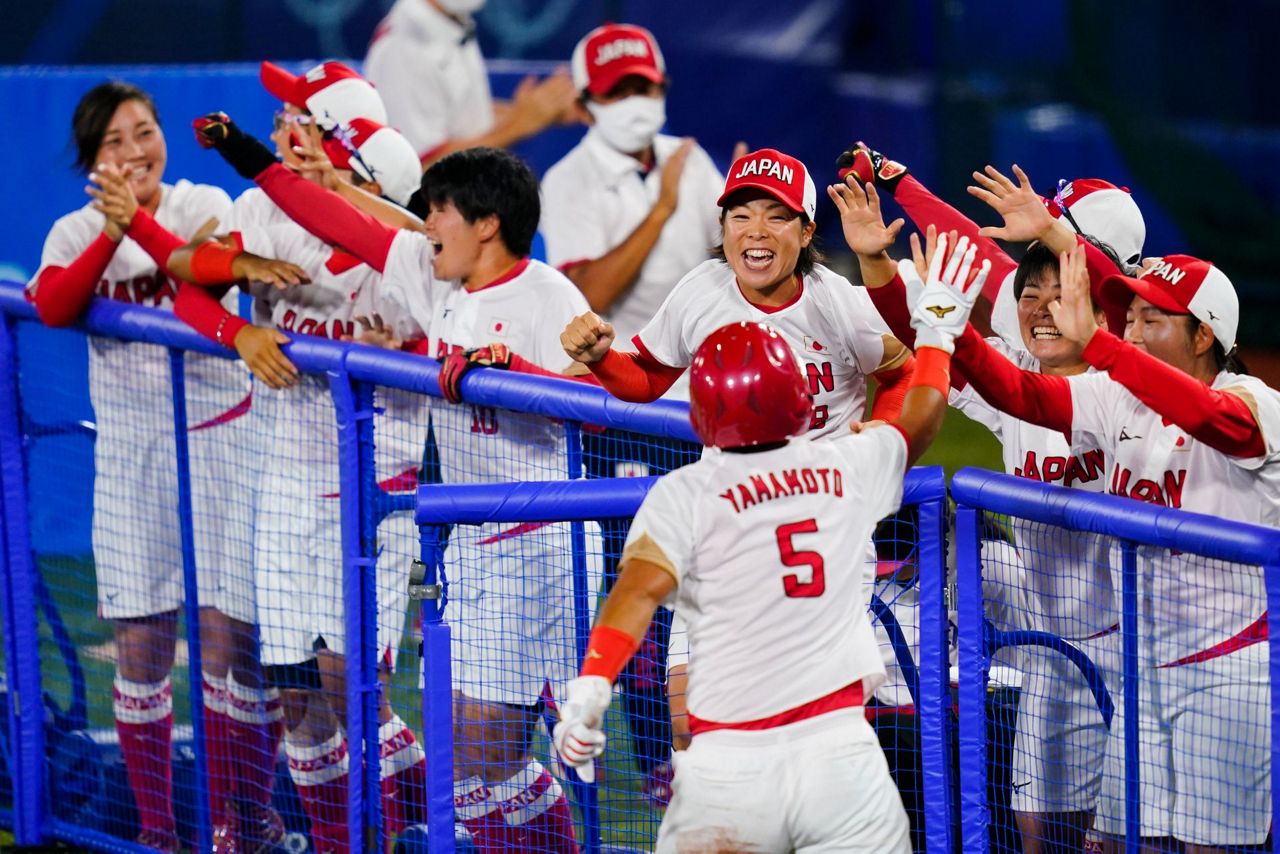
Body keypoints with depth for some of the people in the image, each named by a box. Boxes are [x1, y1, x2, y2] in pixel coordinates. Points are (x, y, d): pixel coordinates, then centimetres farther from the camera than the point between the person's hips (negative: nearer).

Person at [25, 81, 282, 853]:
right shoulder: (77, 233, 5)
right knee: (140, 644, 4)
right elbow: (53, 307, -16)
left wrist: (139, 218, -36)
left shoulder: (203, 206, -1)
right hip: (129, 449, 2)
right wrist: (110, 233, -26)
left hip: (218, 436, -2)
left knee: (229, 635, -4)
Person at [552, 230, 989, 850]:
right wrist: (937, 329, 45)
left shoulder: (684, 495, 1)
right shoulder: (848, 469, 10)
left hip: (728, 763, -2)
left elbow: (638, 591, -15)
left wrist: (589, 689, -24)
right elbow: (918, 426, 30)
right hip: (841, 751, 2)